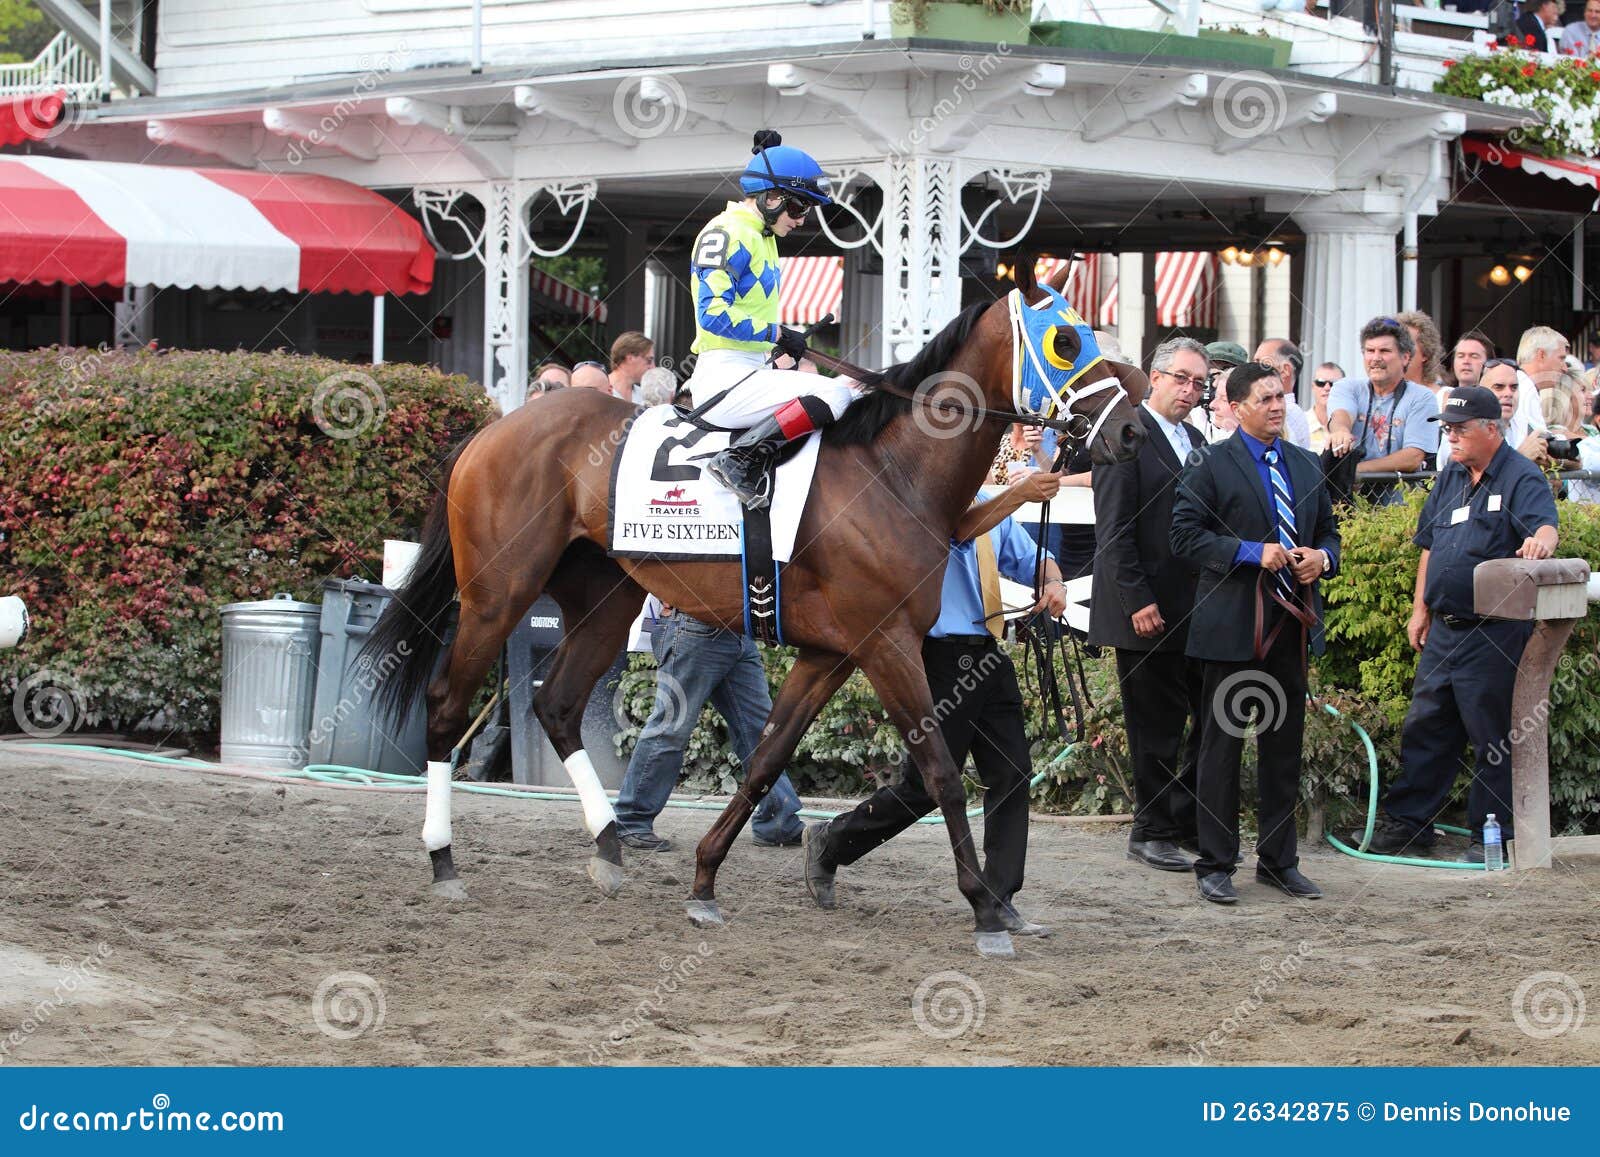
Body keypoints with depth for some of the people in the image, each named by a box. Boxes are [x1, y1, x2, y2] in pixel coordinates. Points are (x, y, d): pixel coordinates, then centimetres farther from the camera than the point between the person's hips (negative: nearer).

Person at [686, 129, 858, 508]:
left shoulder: (762, 237, 20)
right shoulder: (728, 233, -11)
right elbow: (713, 313, -21)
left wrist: (789, 341, 10)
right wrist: (775, 333, -15)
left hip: (751, 371, 11)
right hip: (725, 375, -11)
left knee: (849, 389, 16)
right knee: (834, 395, -26)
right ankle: (741, 460, -28)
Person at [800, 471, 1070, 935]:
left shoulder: (993, 506, 17)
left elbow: (1032, 559, 21)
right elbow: (959, 529, -28)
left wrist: (1053, 583, -2)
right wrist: (1019, 494, -41)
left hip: (988, 654, 7)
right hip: (942, 657, -7)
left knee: (1012, 775, -1)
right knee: (927, 786, -2)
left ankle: (999, 901, 4)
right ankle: (829, 842, 20)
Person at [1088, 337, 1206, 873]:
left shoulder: (1195, 441, 16)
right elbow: (1113, 529, -13)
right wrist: (1137, 600, -18)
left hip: (1196, 608, 7)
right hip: (1148, 611, -7)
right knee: (1157, 728, 0)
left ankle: (1185, 821, 17)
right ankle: (1153, 831, 11)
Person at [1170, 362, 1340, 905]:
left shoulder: (1307, 466, 15)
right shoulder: (1212, 466, -4)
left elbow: (1328, 530, 21)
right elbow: (1185, 536, -10)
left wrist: (1322, 558, -2)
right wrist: (1252, 553, -18)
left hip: (1292, 625, 6)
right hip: (1232, 625, -6)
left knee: (1285, 746, 10)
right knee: (1222, 745, 0)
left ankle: (1278, 860, 19)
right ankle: (1215, 865, 5)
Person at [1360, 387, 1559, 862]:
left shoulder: (1522, 479, -9)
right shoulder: (1450, 478, 14)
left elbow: (1545, 525, -26)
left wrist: (1539, 542, -50)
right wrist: (1421, 608, 16)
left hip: (1495, 633, -8)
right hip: (1444, 628, 8)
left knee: (1494, 734, 0)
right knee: (1425, 728, 12)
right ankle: (1405, 822, 21)